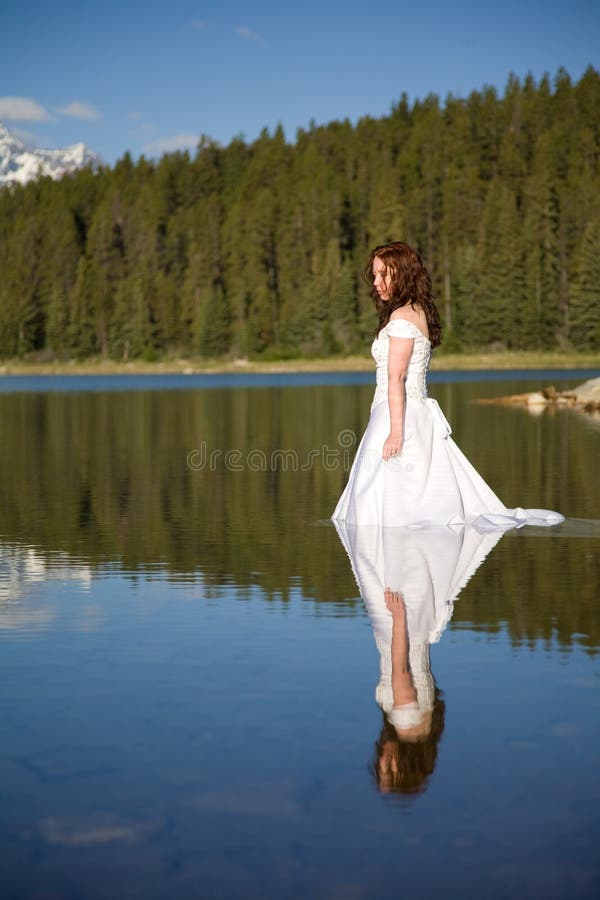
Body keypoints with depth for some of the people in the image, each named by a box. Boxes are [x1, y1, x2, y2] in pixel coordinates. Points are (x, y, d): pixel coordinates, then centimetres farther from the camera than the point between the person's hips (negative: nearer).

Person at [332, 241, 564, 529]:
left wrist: (396, 431, -24)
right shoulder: (420, 312, 18)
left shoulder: (402, 316, -12)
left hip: (400, 417, -10)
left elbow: (396, 377, -19)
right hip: (418, 416, 10)